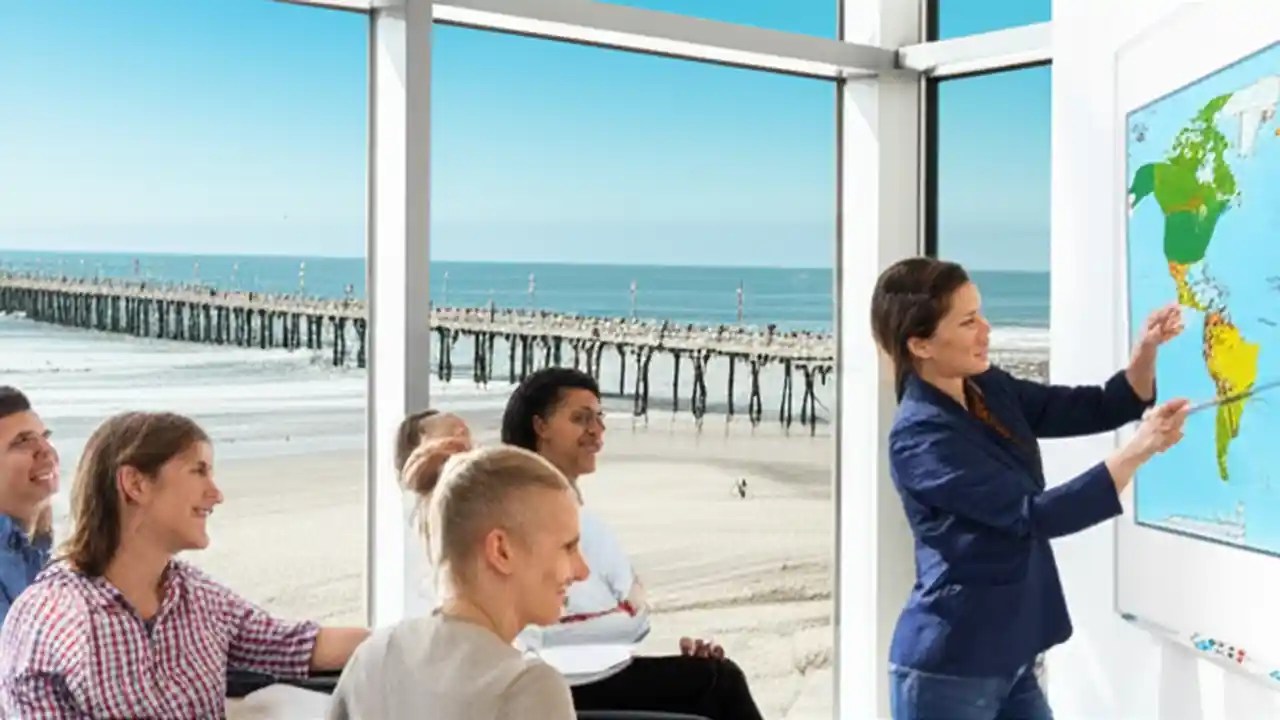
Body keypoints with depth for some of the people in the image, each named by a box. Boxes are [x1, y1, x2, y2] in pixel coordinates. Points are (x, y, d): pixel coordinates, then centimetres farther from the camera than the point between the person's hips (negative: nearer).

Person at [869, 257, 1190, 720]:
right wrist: (1138, 451, -24)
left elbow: (1100, 408, 10)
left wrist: (1147, 350, -8)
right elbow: (1035, 515, -23)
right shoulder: (920, 436, -20)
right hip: (948, 668, -8)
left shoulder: (991, 390, 5)